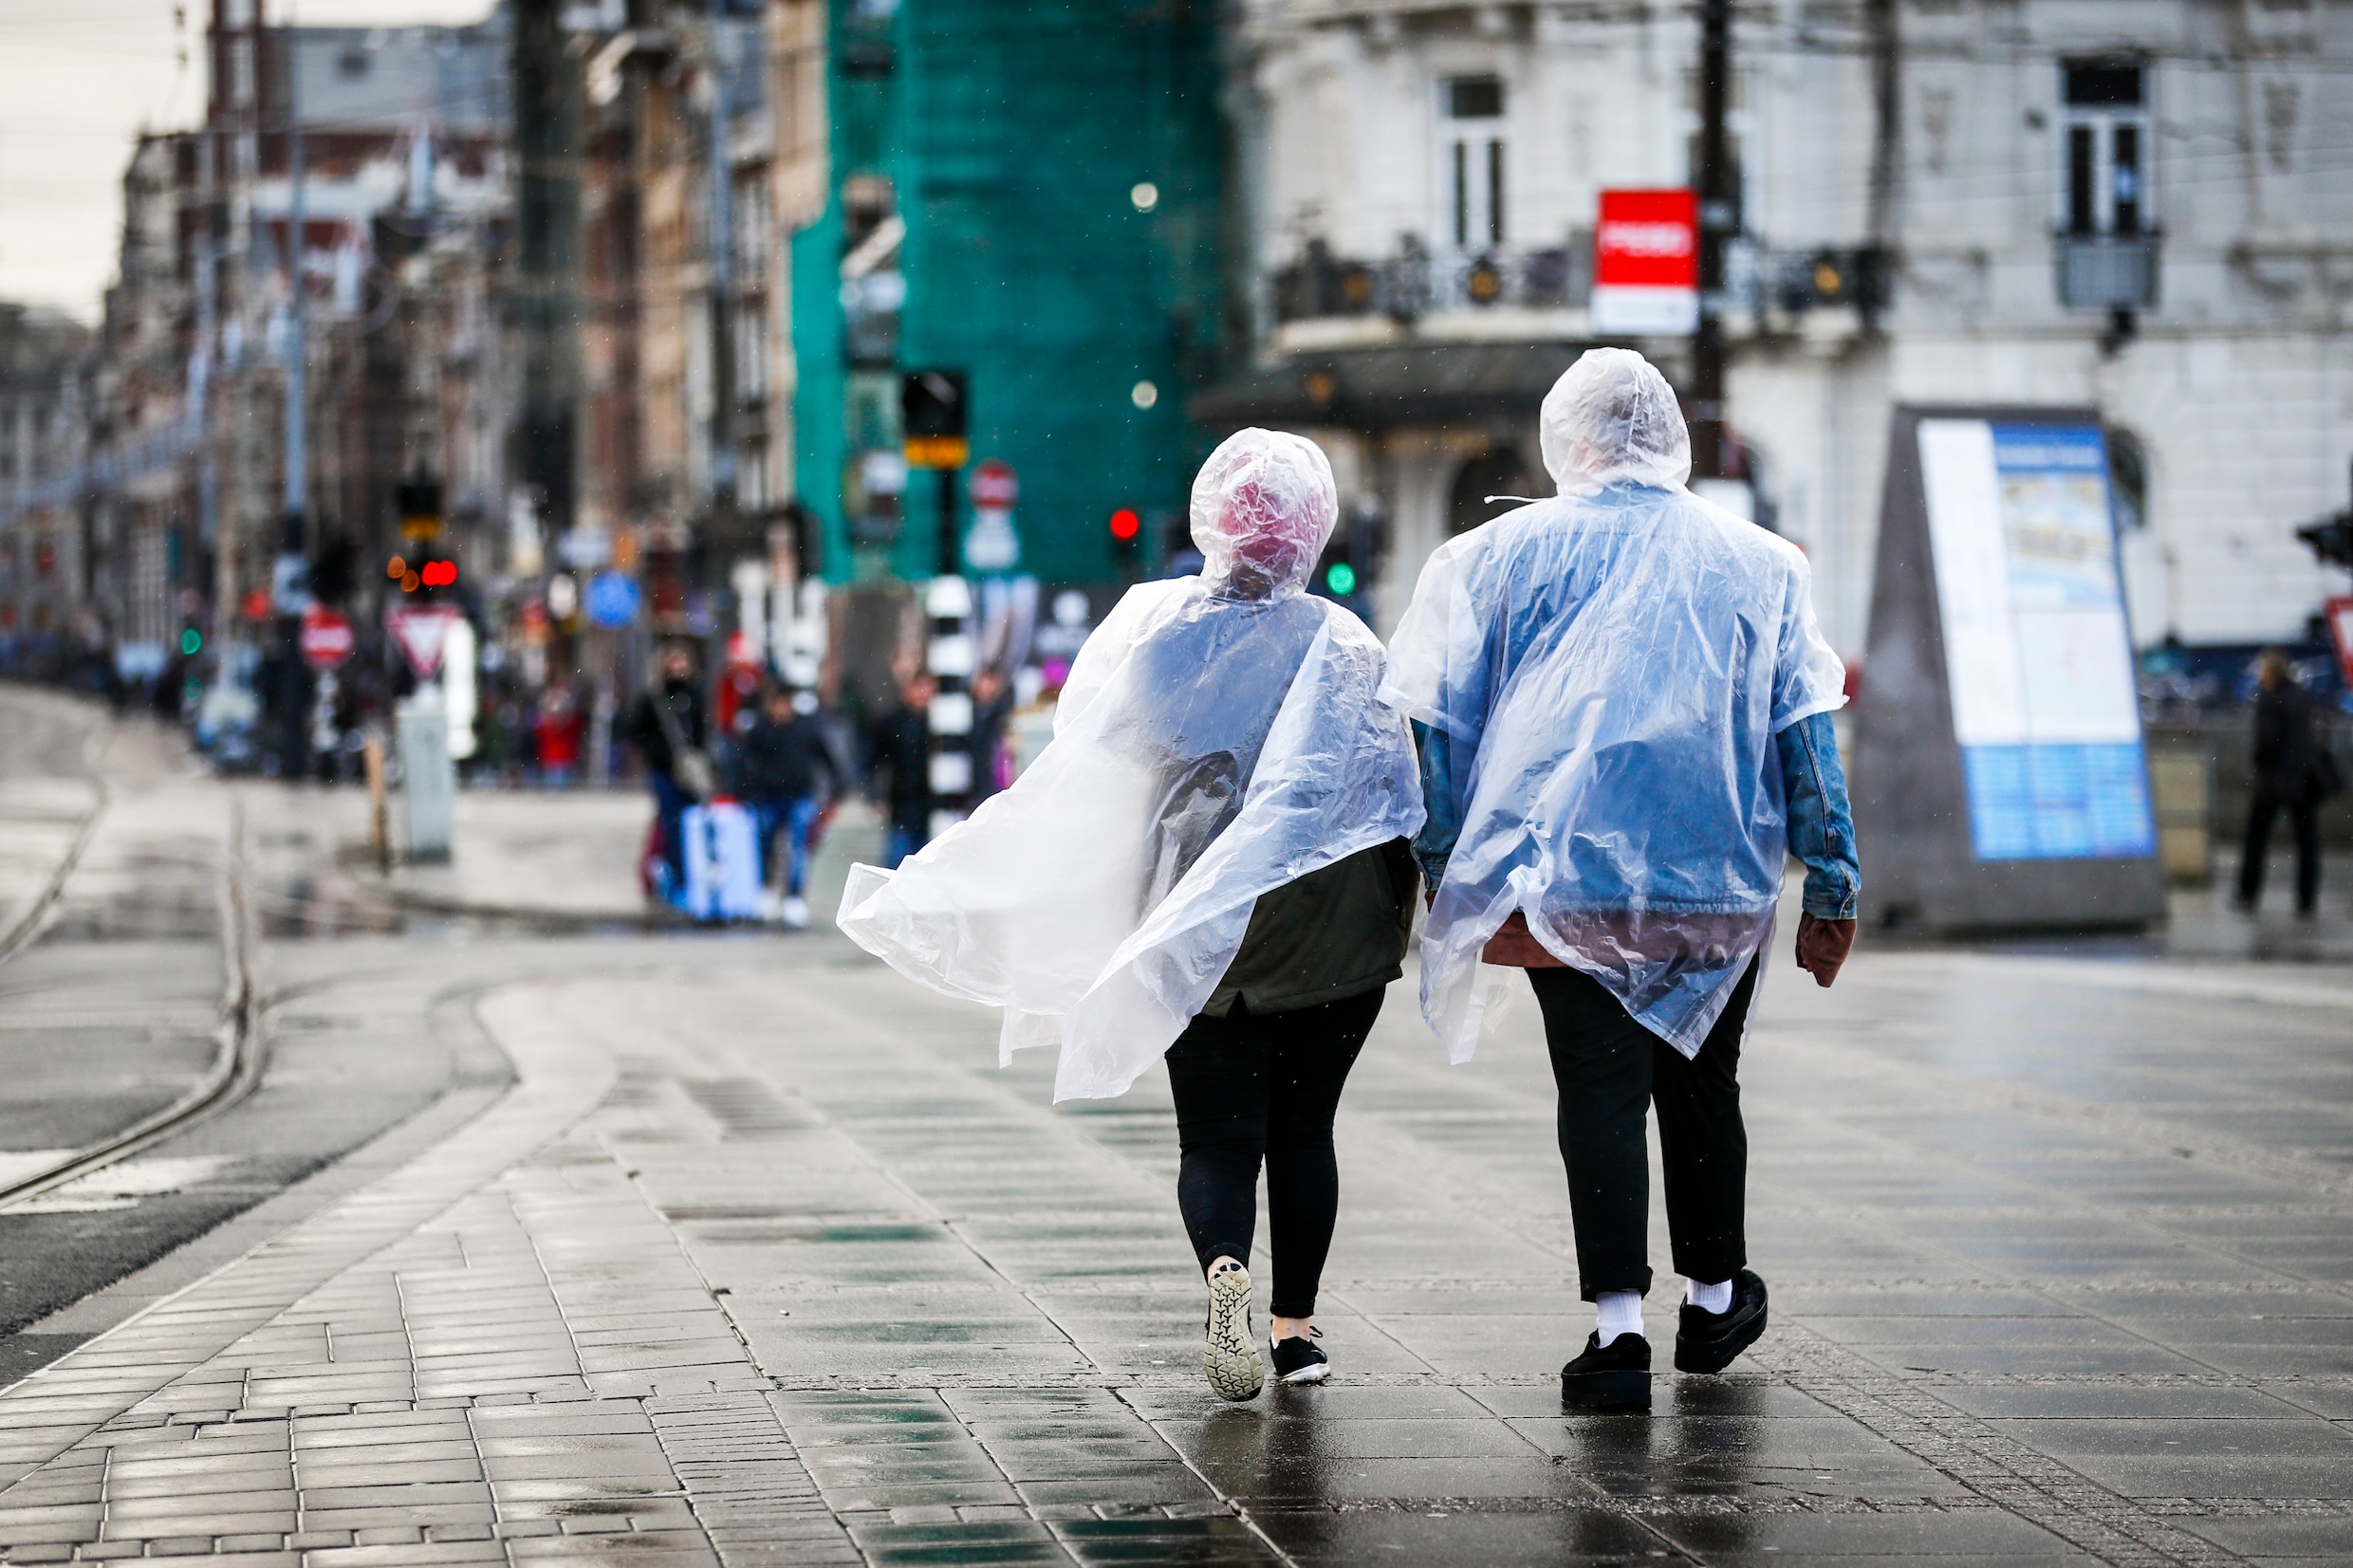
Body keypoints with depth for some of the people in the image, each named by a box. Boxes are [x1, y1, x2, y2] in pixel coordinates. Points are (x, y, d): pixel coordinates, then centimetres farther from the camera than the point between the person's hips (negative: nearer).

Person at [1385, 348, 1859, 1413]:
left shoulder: (1501, 554, 4)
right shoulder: (1760, 564, 7)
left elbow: (1446, 724, 4)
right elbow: (1806, 737, 5)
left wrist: (1444, 871, 10)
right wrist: (1831, 894, 7)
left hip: (1567, 875, -1)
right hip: (1722, 885, 1)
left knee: (1600, 1092, -1)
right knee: (1703, 1086, 16)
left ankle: (1618, 1326, -10)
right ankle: (1714, 1301, 31)